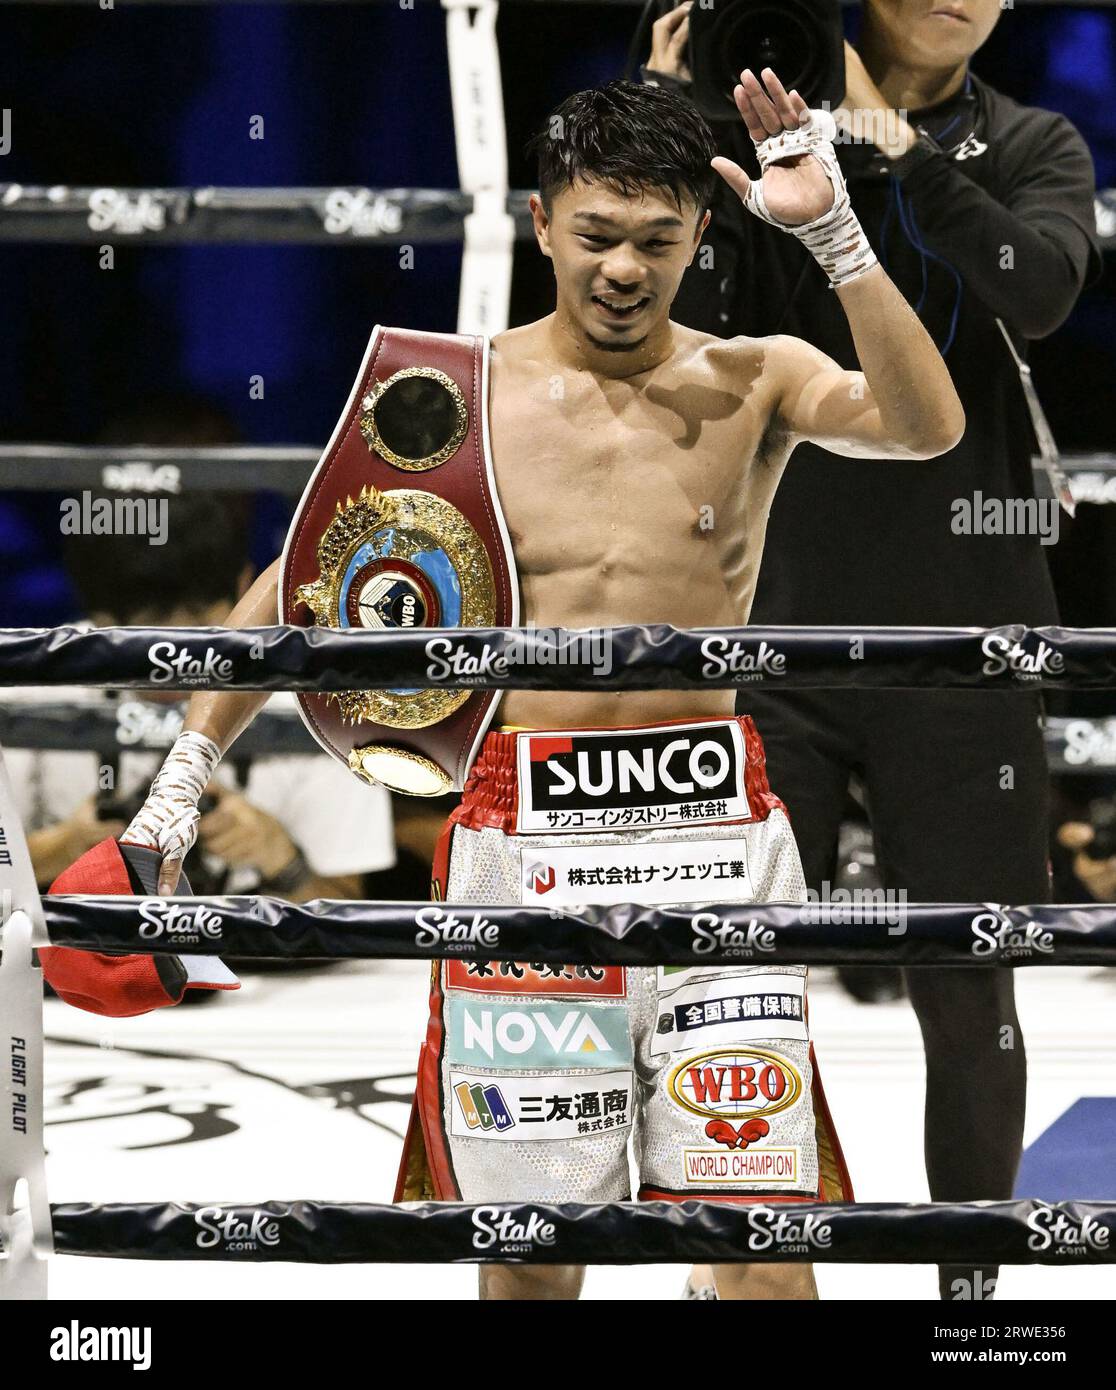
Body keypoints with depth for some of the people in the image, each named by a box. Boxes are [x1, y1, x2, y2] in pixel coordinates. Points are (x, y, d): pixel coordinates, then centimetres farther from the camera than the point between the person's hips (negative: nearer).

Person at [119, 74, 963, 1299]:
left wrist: (833, 235, -23)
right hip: (523, 830, 0)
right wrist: (183, 776, 3)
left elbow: (925, 426, -16)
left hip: (714, 832, 0)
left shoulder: (753, 383, 3)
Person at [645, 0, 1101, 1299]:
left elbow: (1039, 289, -16)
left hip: (956, 642, 0)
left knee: (966, 996, 6)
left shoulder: (1030, 149, 5)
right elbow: (684, 336, -7)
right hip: (775, 627, 0)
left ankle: (970, 1274, 21)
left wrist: (888, 136, -22)